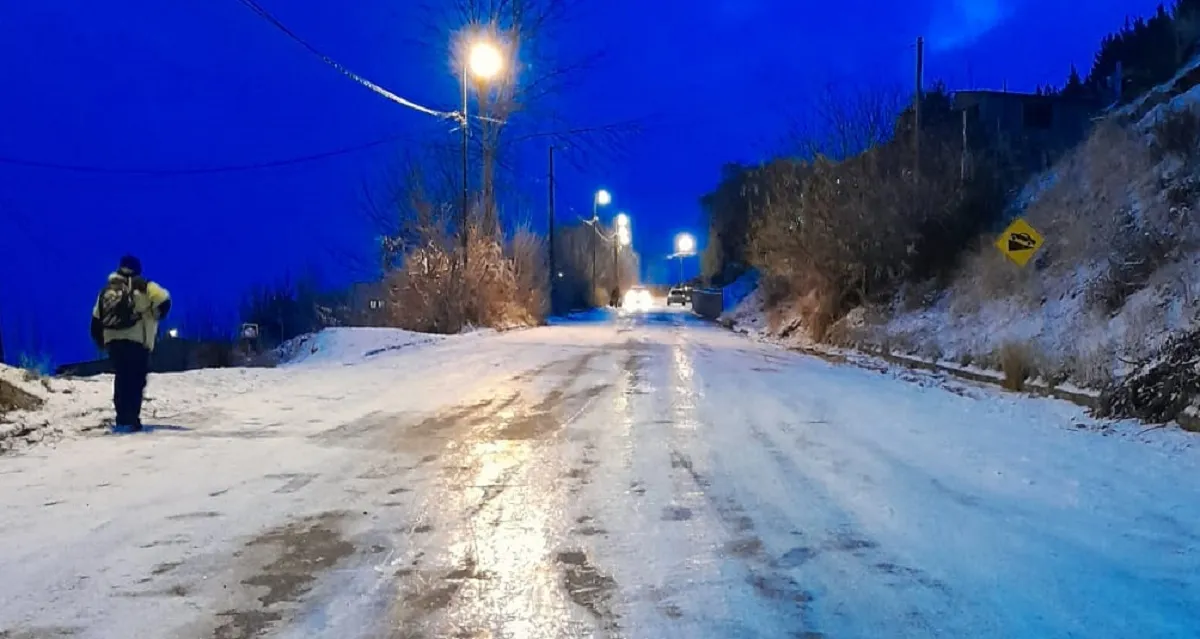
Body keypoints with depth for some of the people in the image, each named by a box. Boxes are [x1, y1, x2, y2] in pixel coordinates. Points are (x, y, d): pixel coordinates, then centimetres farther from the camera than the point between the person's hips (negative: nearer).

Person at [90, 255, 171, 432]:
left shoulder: (105, 291, 19)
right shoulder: (140, 285, 3)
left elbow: (96, 318, 19)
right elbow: (163, 300, -10)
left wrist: (100, 342, 29)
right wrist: (156, 316, 9)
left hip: (112, 340, 5)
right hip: (136, 340, -5)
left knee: (121, 379, 14)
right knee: (136, 380, -3)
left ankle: (122, 420, 12)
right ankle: (131, 420, -12)